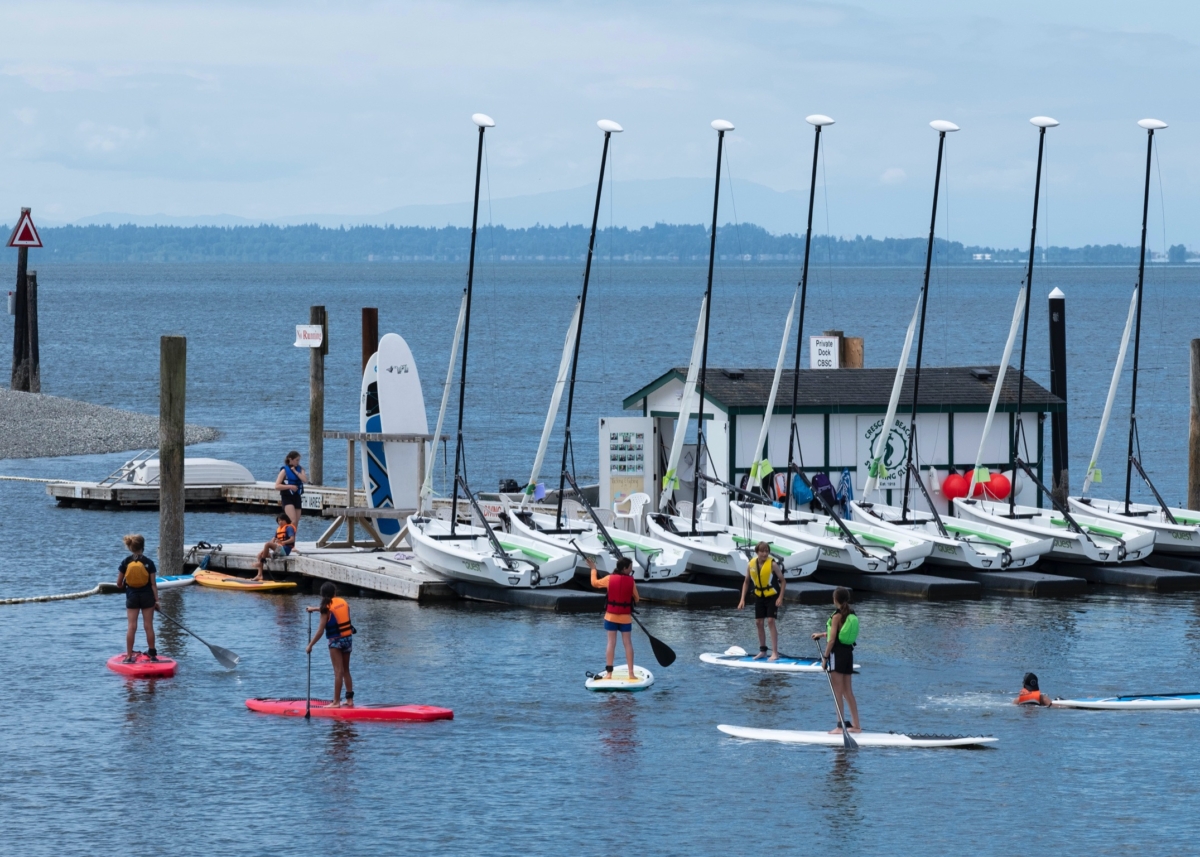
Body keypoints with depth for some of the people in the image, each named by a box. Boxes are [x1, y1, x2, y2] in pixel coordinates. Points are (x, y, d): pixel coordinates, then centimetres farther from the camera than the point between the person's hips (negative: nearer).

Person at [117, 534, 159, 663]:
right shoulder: (149, 562, -8)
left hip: (132, 597, 1)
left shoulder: (125, 562, -5)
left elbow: (119, 584, 0)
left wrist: (125, 587, 23)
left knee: (131, 627, 1)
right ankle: (152, 654, 12)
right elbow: (153, 584, -7)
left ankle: (129, 655, 0)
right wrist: (156, 600, 1)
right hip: (147, 597, -1)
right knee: (148, 626, 6)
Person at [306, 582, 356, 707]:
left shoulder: (327, 609, -10)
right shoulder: (343, 602, 5)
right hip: (348, 638, 6)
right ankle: (349, 699, 17)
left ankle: (336, 701, -6)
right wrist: (315, 609, 37)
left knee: (338, 672, -7)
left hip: (336, 641, -6)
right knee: (346, 670, 15)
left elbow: (320, 631, -12)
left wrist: (310, 645, -5)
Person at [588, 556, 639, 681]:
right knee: (628, 643, 4)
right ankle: (631, 673, 2)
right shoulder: (631, 581, -10)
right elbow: (636, 599, -1)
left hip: (611, 616, 1)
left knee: (611, 643, 5)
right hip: (625, 617, -1)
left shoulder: (609, 579, -6)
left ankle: (609, 672, 3)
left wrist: (593, 569, 25)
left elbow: (595, 583, 10)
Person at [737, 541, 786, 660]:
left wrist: (780, 598, -19)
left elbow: (783, 581, -11)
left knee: (770, 621, -13)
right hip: (759, 596, 5)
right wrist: (742, 599, 1)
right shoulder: (751, 565, -4)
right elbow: (746, 582, 7)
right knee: (759, 622, 6)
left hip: (772, 596, -5)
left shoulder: (771, 564, -17)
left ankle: (775, 652, -12)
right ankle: (763, 651, 19)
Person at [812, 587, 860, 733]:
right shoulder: (852, 615, 8)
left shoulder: (837, 616, -13)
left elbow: (832, 639, -15)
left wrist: (825, 657, -10)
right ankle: (856, 725, 14)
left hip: (837, 654, -7)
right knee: (848, 691, 13)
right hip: (848, 653, 7)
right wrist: (822, 635, 31)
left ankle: (841, 725, -5)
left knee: (838, 692, -4)